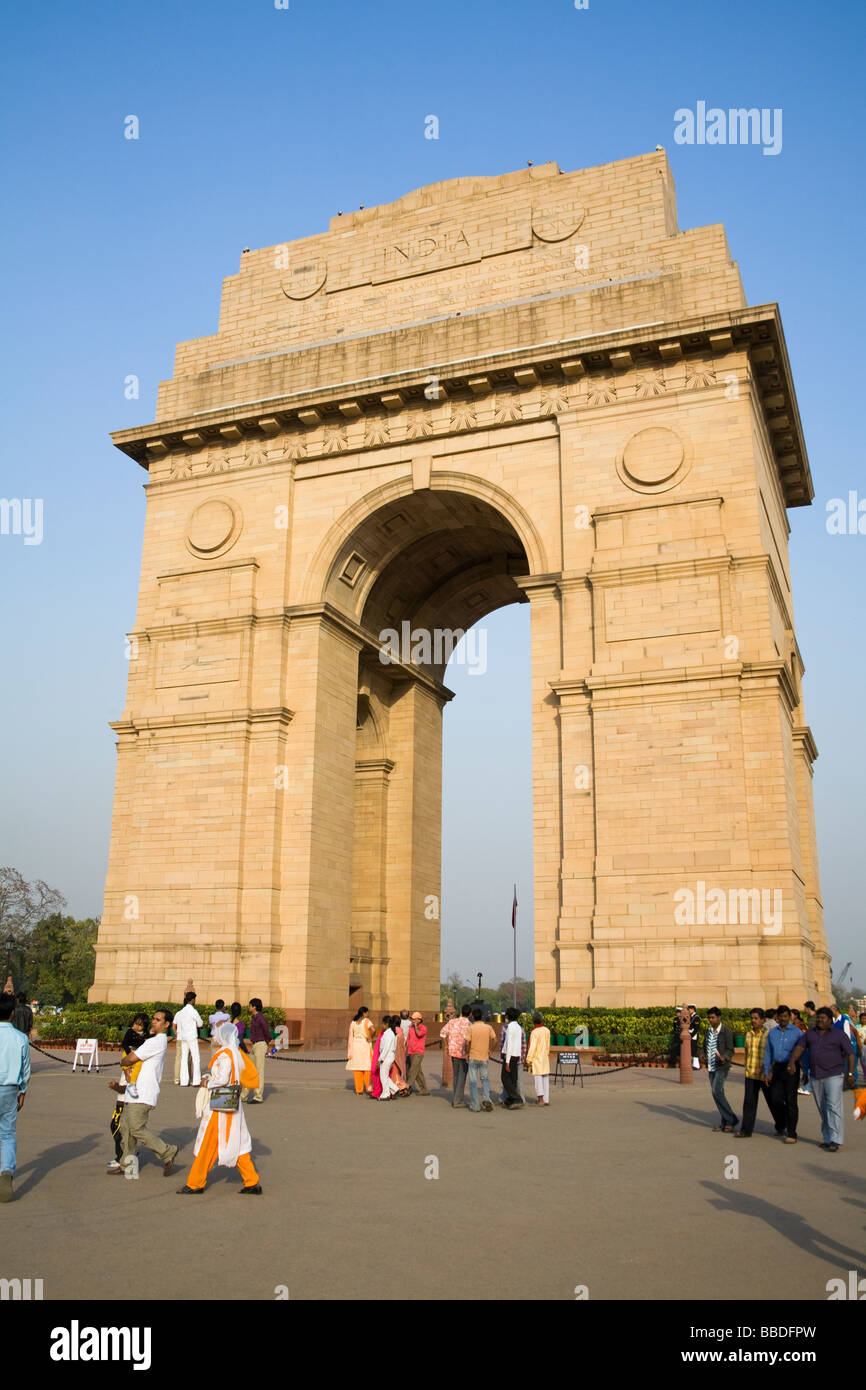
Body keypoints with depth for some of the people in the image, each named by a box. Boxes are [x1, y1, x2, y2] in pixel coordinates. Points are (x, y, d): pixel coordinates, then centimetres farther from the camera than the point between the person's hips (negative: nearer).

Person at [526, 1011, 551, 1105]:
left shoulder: (535, 1032, -16)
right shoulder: (547, 1031, 3)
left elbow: (532, 1047, -17)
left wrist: (528, 1060, -11)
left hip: (536, 1058, -6)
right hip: (545, 1058, 6)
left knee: (537, 1078, -2)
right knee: (546, 1078, 9)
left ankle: (540, 1098, -11)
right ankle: (546, 1099, 12)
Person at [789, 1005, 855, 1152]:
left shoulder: (839, 1034, 0)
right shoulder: (809, 1034, 11)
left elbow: (850, 1054, 0)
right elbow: (799, 1048, 1)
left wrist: (850, 1074, -8)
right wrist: (792, 1062, -15)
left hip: (834, 1075, -5)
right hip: (816, 1077, 5)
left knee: (834, 1107, -13)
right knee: (823, 1110, 9)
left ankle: (836, 1141, -14)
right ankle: (827, 1139, 17)